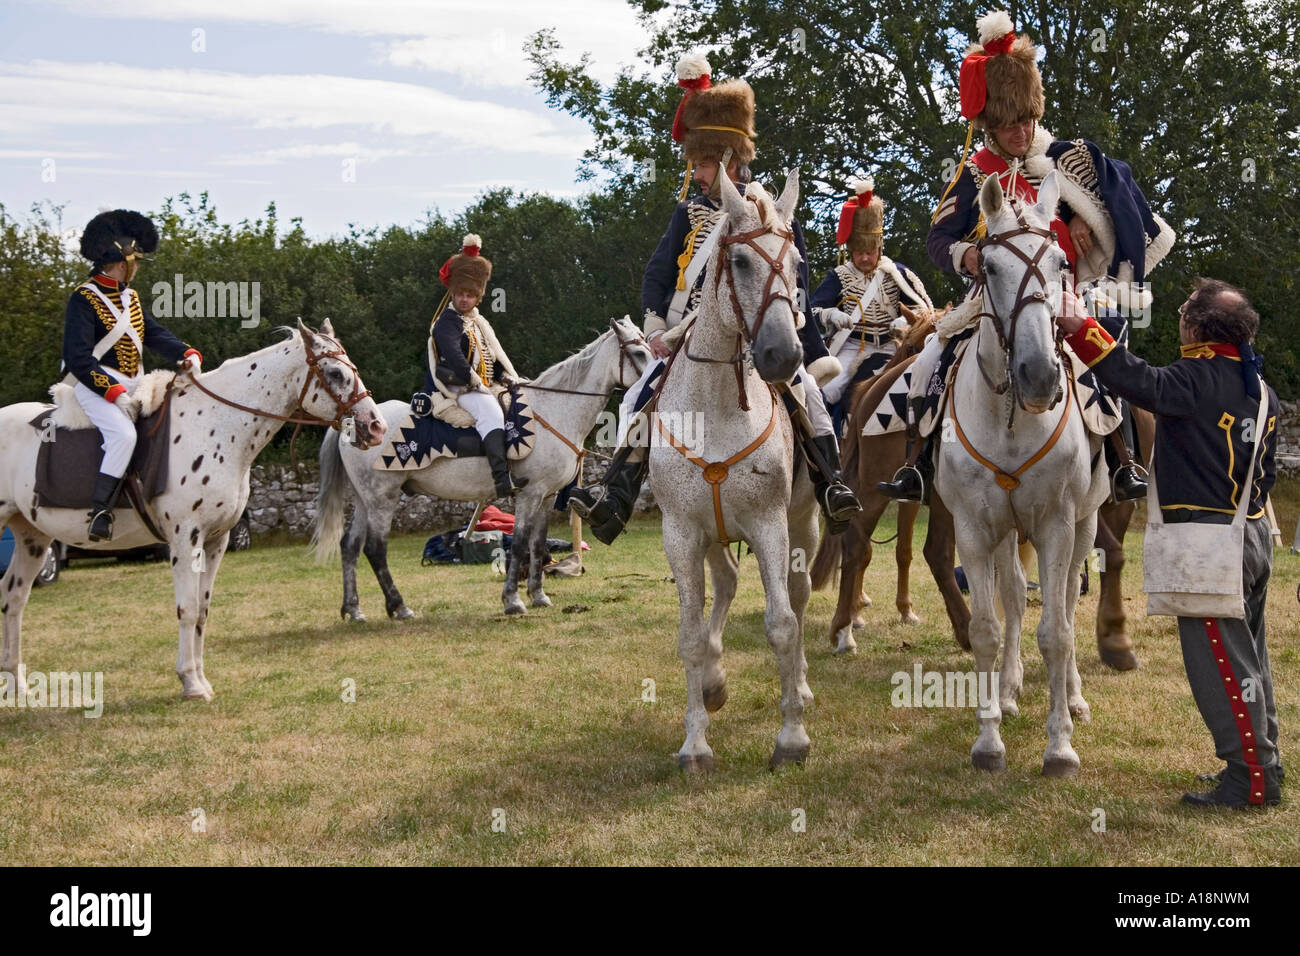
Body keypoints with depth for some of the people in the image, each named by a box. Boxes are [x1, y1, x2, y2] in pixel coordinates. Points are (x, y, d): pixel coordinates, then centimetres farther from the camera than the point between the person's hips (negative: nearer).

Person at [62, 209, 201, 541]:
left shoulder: (130, 297, 15)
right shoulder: (84, 299, -10)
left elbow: (155, 335, 12)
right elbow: (78, 359, -16)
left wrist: (187, 354, -9)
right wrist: (115, 393, -23)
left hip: (131, 385, 9)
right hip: (94, 385, -9)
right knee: (124, 435, -30)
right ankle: (100, 513, -28)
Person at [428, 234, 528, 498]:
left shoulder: (479, 322, 22)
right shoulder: (447, 323, -7)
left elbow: (494, 356, 24)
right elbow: (454, 358, -22)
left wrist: (506, 376, 8)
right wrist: (476, 382, -21)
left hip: (483, 388, 10)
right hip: (458, 388, -10)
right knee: (491, 413, -34)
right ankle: (502, 480, -47)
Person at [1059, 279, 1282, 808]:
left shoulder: (1197, 381, -17)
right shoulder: (1262, 392, 10)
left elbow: (1135, 378, -26)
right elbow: (1267, 472, 17)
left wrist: (1080, 325, -20)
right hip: (1255, 533, 9)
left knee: (1221, 665, -2)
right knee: (1246, 659, 18)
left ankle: (1251, 778, 3)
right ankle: (1262, 762, 27)